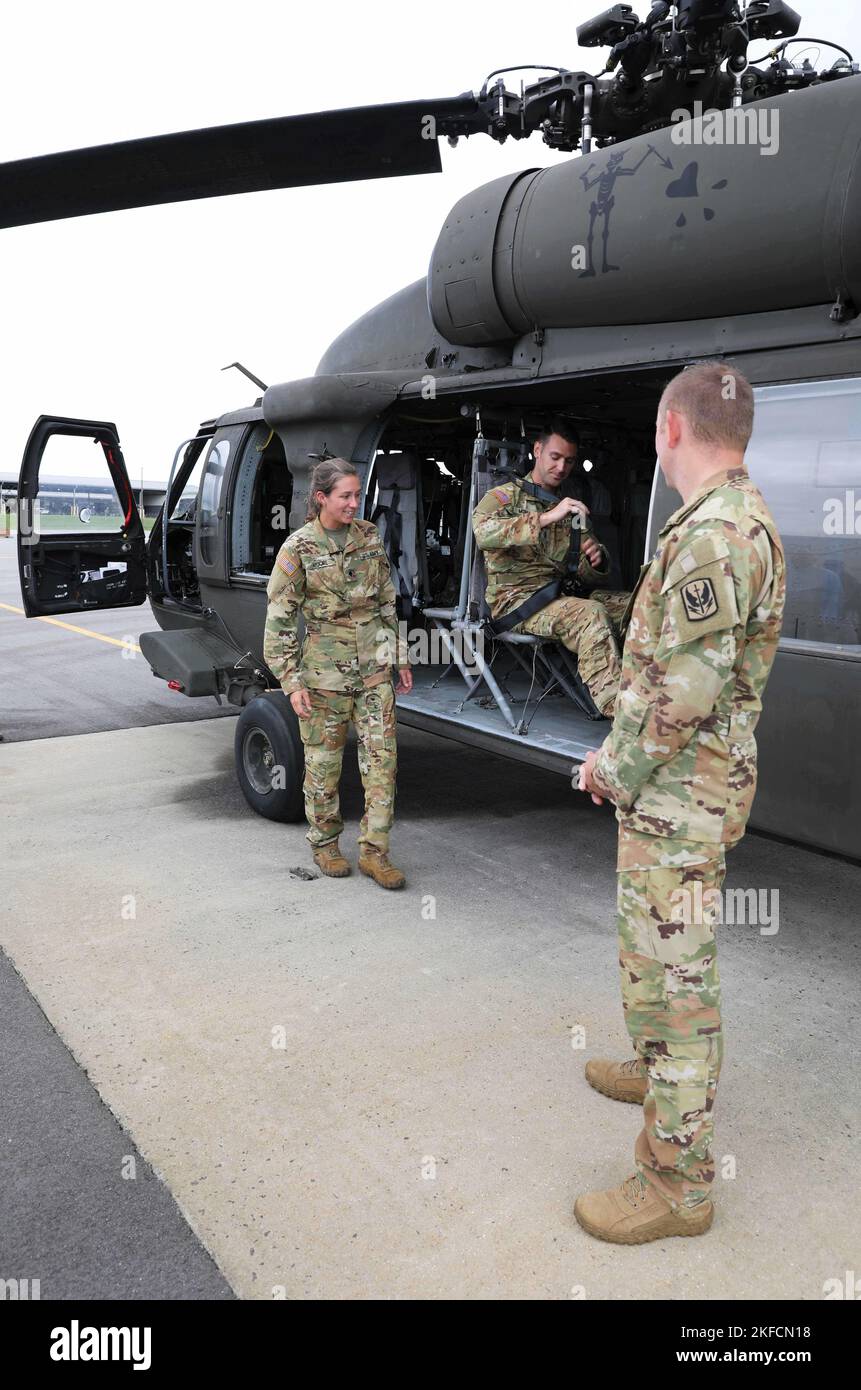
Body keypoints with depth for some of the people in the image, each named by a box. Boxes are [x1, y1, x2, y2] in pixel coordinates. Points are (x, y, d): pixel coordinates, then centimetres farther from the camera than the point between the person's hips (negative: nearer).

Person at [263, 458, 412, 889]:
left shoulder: (369, 536, 6)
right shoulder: (298, 548, -7)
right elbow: (279, 620, -6)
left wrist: (400, 658, 14)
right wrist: (291, 682, -10)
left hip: (374, 662, 4)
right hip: (325, 665, -3)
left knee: (382, 754, 0)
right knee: (324, 760, 7)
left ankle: (373, 850, 9)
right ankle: (324, 844, 26)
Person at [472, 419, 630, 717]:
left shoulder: (571, 508, 21)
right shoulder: (505, 495, 5)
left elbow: (586, 578, 17)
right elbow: (483, 533, -21)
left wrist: (596, 559, -9)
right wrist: (546, 518, -28)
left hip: (558, 594, 6)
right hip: (515, 599, -6)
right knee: (592, 614, -32)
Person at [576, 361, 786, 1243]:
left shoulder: (711, 535, -22)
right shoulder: (742, 520, 13)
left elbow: (686, 693, -27)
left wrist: (615, 771, -10)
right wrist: (622, 757, 14)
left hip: (678, 797, -11)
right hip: (682, 790, 11)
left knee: (672, 971, -2)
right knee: (655, 947, 25)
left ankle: (678, 1181, 12)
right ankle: (660, 1070, 46)